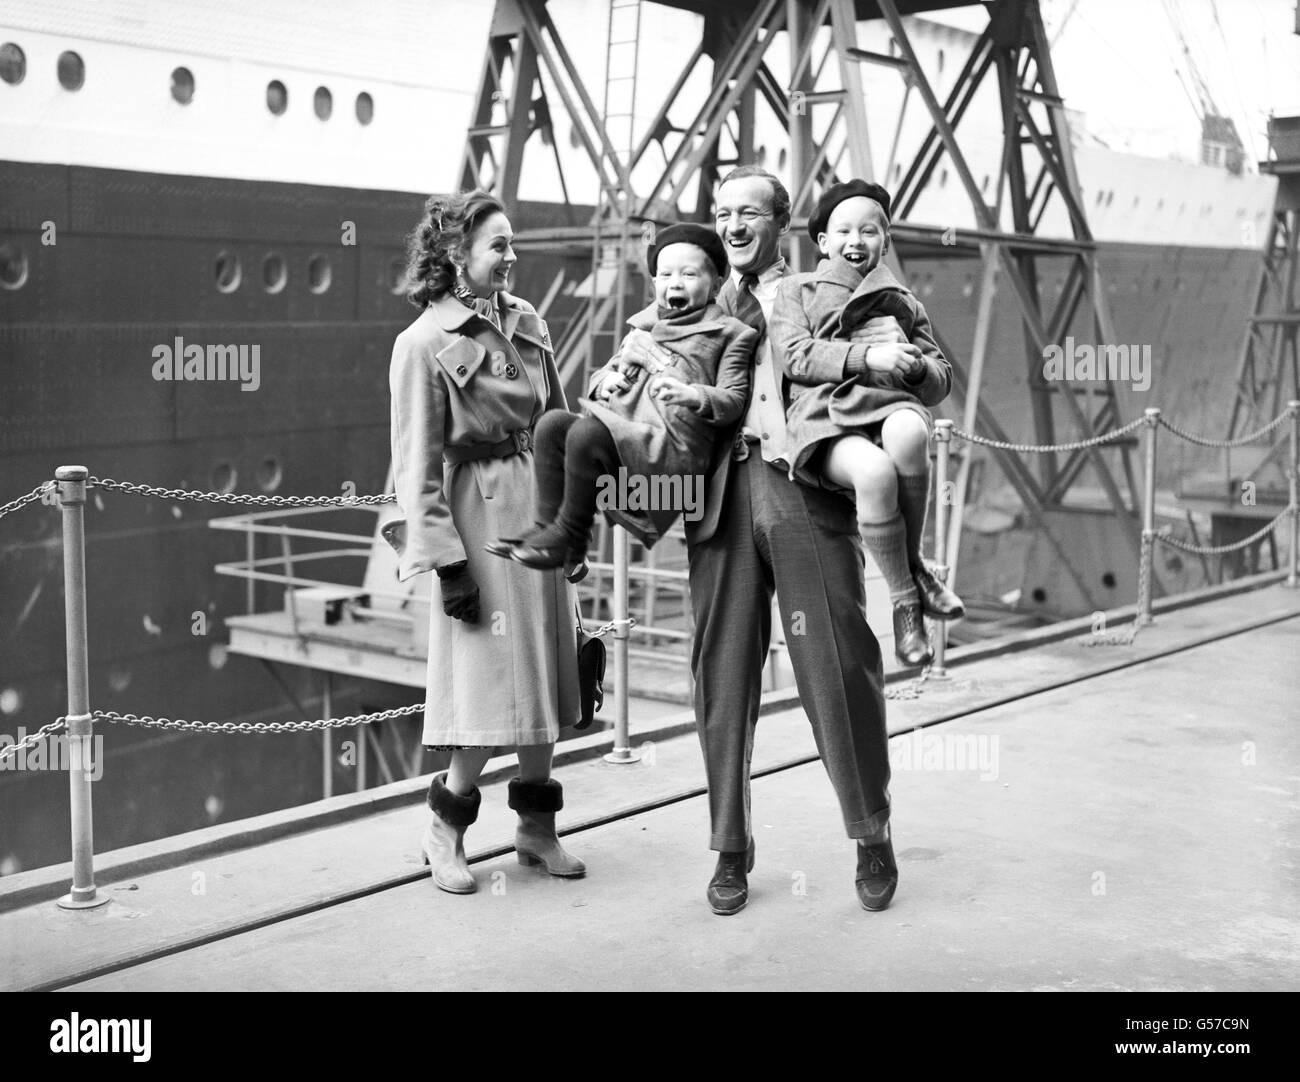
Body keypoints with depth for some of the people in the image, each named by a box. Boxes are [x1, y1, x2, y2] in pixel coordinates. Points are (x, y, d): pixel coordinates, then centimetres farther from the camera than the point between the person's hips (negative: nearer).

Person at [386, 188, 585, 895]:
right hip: (478, 511, -6)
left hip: (538, 508, 6)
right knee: (490, 678, -4)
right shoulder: (424, 342, -10)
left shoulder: (526, 322, 9)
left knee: (540, 670, 11)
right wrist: (445, 558, -15)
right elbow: (417, 464, -11)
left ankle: (537, 824, 24)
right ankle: (445, 829, 15)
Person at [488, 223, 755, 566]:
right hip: (624, 430, 7)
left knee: (587, 432, -29)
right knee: (552, 423, -15)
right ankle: (548, 525, -12)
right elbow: (604, 372, 30)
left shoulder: (729, 333, 8)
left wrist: (694, 396, -21)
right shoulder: (643, 326, 25)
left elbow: (734, 399, -1)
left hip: (675, 450, -7)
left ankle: (570, 535, -17)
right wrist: (606, 379, 5)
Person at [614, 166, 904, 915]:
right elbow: (638, 344, 21)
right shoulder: (703, 305, 19)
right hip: (723, 493, 3)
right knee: (722, 676, 4)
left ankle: (873, 839, 16)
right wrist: (640, 352, 1)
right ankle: (731, 851, 16)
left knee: (839, 670, -2)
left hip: (805, 488, -3)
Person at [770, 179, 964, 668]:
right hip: (825, 413, -2)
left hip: (891, 404, 2)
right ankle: (904, 600, -20)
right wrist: (866, 357, -9)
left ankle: (913, 562, -16)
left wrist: (917, 369, 0)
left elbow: (941, 380, 26)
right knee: (874, 472, -38)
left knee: (910, 434, -39)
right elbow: (793, 354, 4)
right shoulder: (797, 289, 24)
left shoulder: (904, 303, 32)